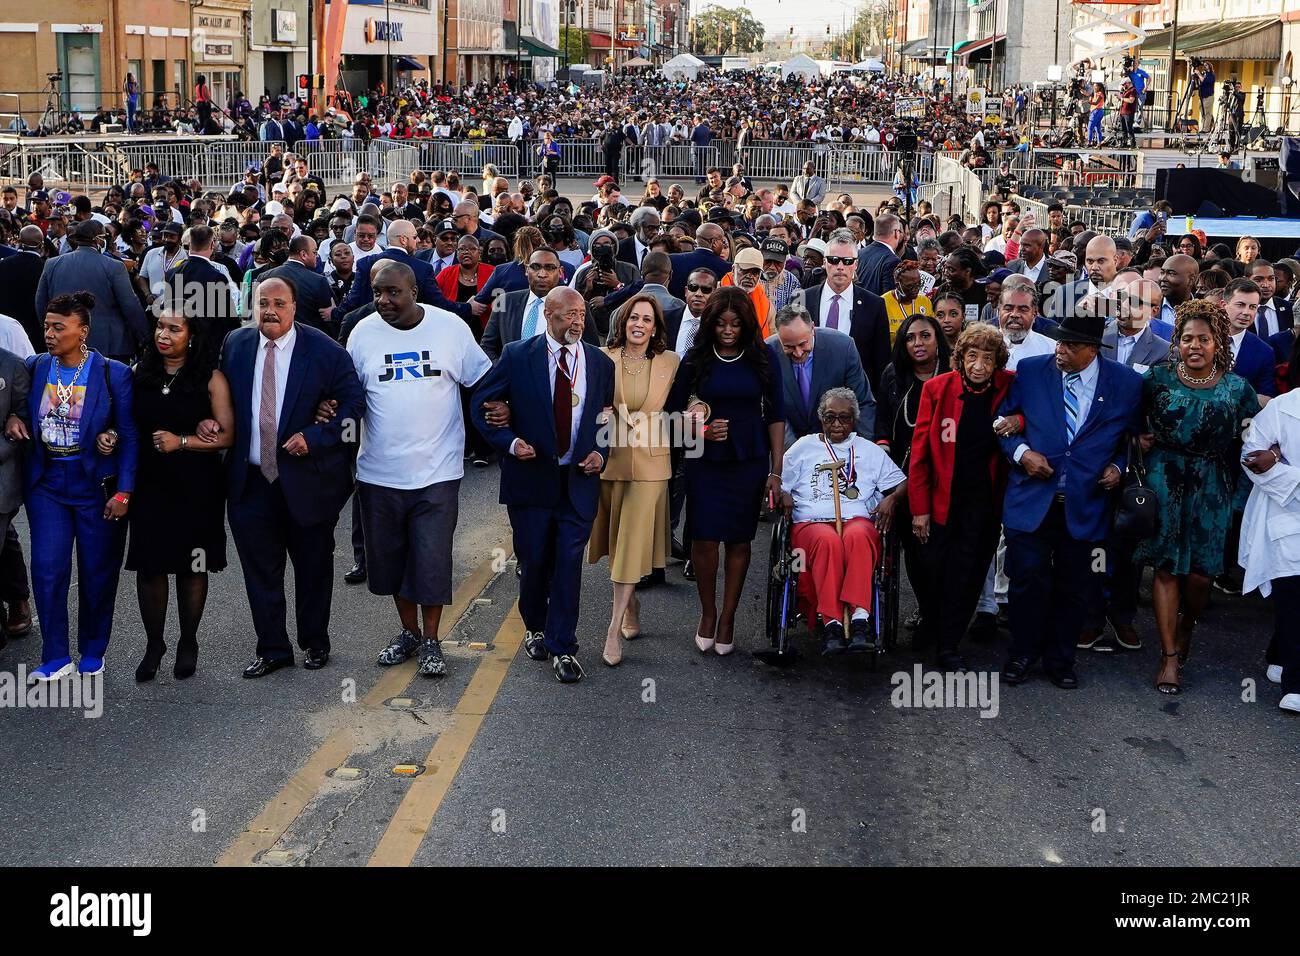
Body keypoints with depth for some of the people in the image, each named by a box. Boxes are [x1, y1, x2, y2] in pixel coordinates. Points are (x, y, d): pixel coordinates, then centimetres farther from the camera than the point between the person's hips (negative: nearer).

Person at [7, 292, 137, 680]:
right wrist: (12, 418, -6)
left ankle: (92, 652, 24)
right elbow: (19, 409, 18)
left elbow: (129, 437, -7)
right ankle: (55, 659, 7)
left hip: (96, 483, -3)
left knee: (97, 571, 7)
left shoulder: (113, 374, -9)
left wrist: (123, 492, -12)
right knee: (47, 568, -2)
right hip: (46, 481, 3)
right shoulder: (35, 368, 2)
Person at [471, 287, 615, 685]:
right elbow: (482, 403, 0)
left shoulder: (600, 363, 4)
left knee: (569, 563, -1)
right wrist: (509, 442, -12)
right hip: (530, 476, -1)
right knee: (533, 561, 10)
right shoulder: (517, 355, -4)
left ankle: (561, 647, 9)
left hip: (579, 479, 1)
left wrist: (601, 451, -4)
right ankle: (535, 628, 34)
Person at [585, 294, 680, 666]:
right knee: (618, 541, 11)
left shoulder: (670, 363, 3)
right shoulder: (603, 359, 2)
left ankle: (614, 630, -6)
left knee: (633, 542, -7)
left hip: (651, 464, -1)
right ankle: (631, 607, 33)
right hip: (611, 461, 2)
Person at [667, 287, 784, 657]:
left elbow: (775, 415, 4)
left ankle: (728, 617, 18)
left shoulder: (763, 357, 1)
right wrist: (701, 430, -13)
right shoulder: (697, 358, 1)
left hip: (749, 460, 0)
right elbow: (675, 409, 6)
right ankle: (708, 612, 16)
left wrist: (776, 470, 0)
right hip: (705, 460, 0)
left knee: (739, 540, 5)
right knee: (704, 539, -5)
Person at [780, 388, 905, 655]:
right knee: (828, 541, -39)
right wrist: (783, 496, -3)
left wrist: (891, 499, -2)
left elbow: (901, 483, 19)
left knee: (857, 536, -39)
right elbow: (779, 484, 19)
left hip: (858, 519, 0)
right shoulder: (803, 447, 23)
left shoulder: (870, 451, 24)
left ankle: (860, 617, -50)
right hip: (811, 521, 0)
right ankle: (831, 622, -45)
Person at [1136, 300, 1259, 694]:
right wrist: (1139, 439, -6)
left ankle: (1185, 627, 33)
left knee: (1200, 572, 0)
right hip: (1165, 482, 0)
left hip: (1212, 488, 0)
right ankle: (1169, 657, 8)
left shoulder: (1238, 388, 2)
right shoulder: (1158, 378, 1)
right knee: (1166, 567, 0)